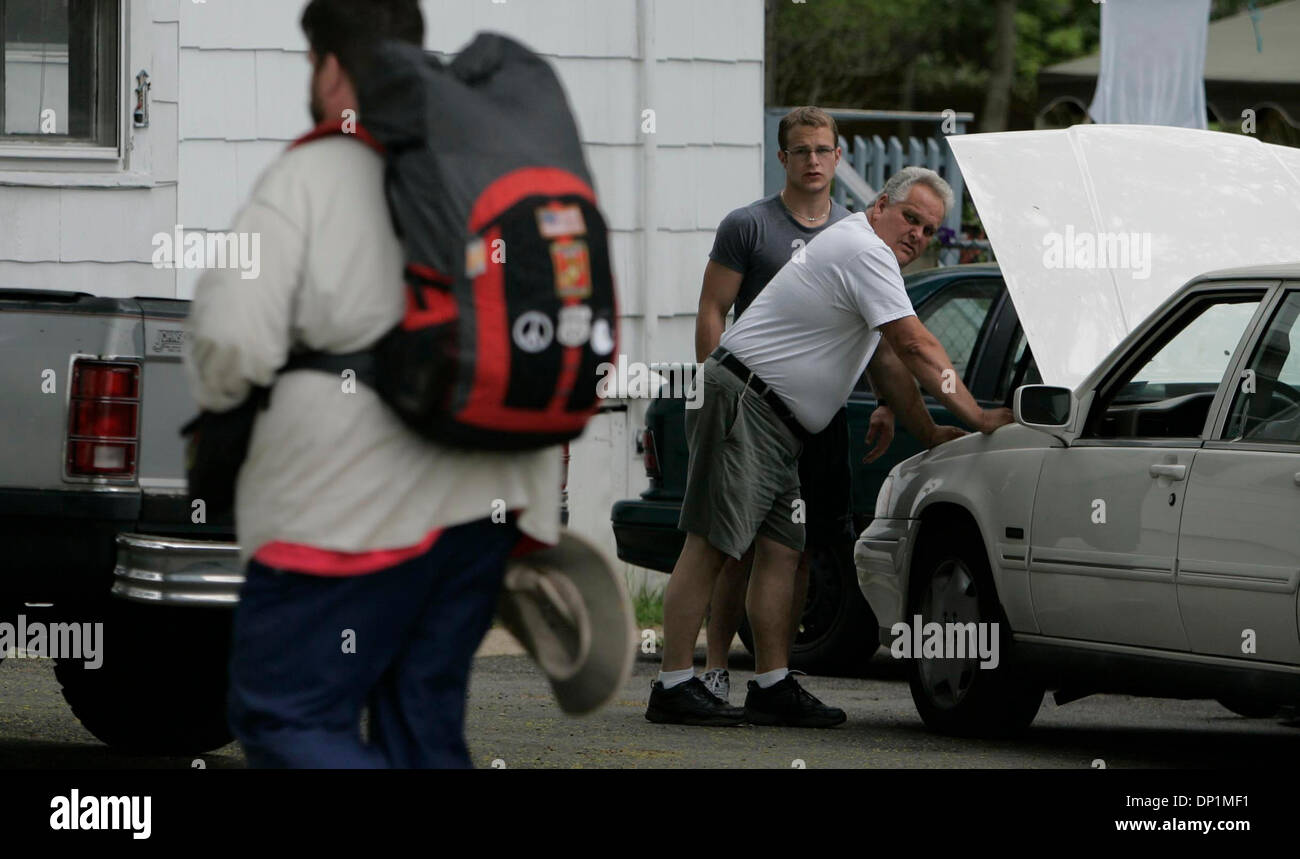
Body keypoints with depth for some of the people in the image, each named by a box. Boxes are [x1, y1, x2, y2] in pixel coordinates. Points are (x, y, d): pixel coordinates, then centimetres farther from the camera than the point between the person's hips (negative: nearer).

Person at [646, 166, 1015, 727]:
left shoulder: (868, 256, 21)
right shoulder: (863, 250, -12)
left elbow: (888, 358, 25)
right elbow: (916, 346, -16)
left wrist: (929, 433, 17)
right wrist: (978, 418, -13)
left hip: (777, 427, 11)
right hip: (742, 402, -11)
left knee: (781, 549, 5)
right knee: (710, 544, -12)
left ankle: (773, 687, 4)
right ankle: (673, 687, -15)